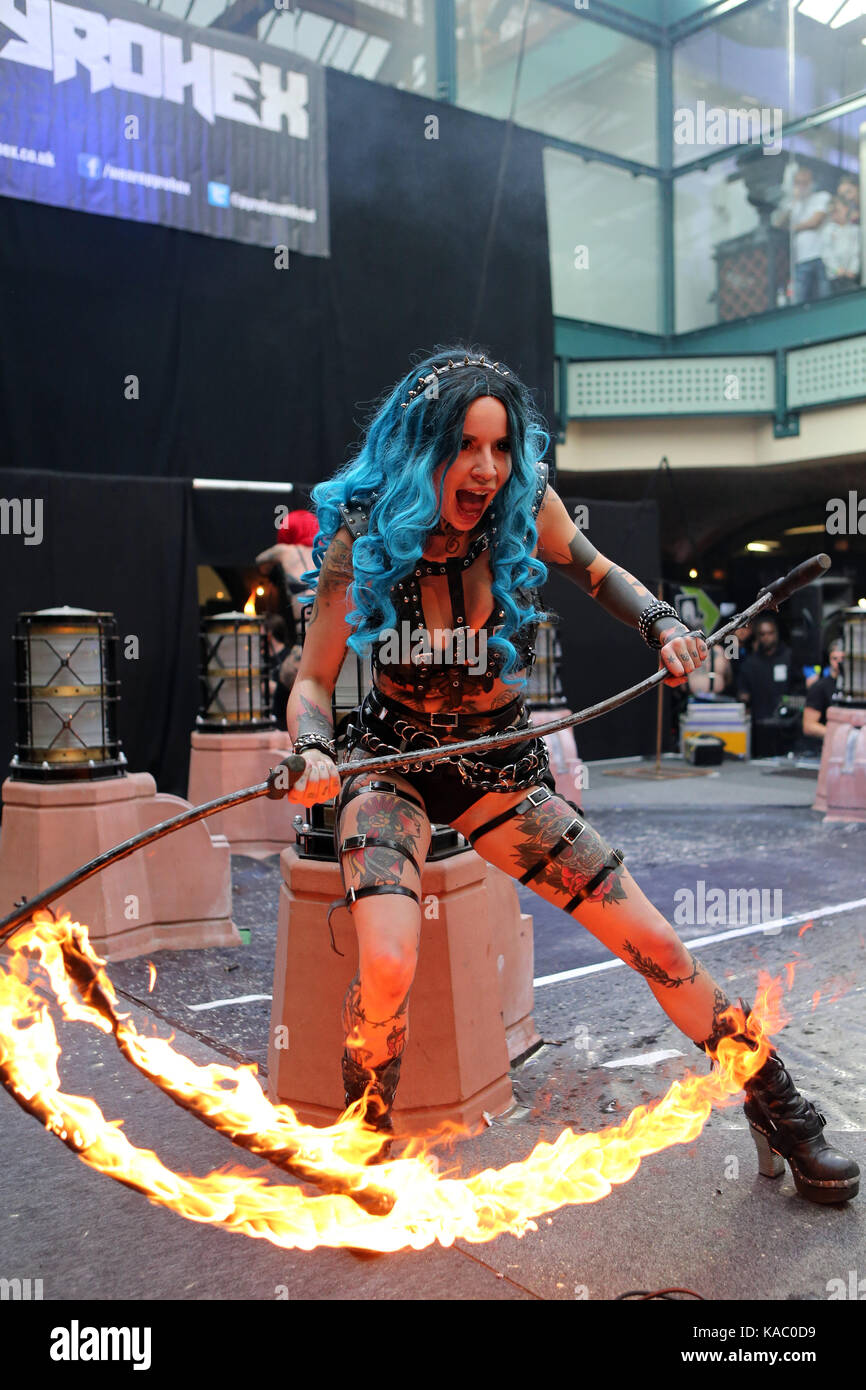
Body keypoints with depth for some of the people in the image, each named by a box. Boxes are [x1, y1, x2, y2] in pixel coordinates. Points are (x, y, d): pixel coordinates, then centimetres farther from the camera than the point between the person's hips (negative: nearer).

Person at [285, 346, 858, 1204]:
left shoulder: (526, 508, -12)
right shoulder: (361, 539, -17)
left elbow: (594, 573, 9)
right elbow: (313, 683, -11)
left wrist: (663, 626, -10)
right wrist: (313, 753, -32)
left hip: (501, 768, 2)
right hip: (392, 763, -2)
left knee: (657, 946, -1)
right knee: (386, 968, -27)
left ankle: (782, 1115, 23)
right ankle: (367, 1141, 6)